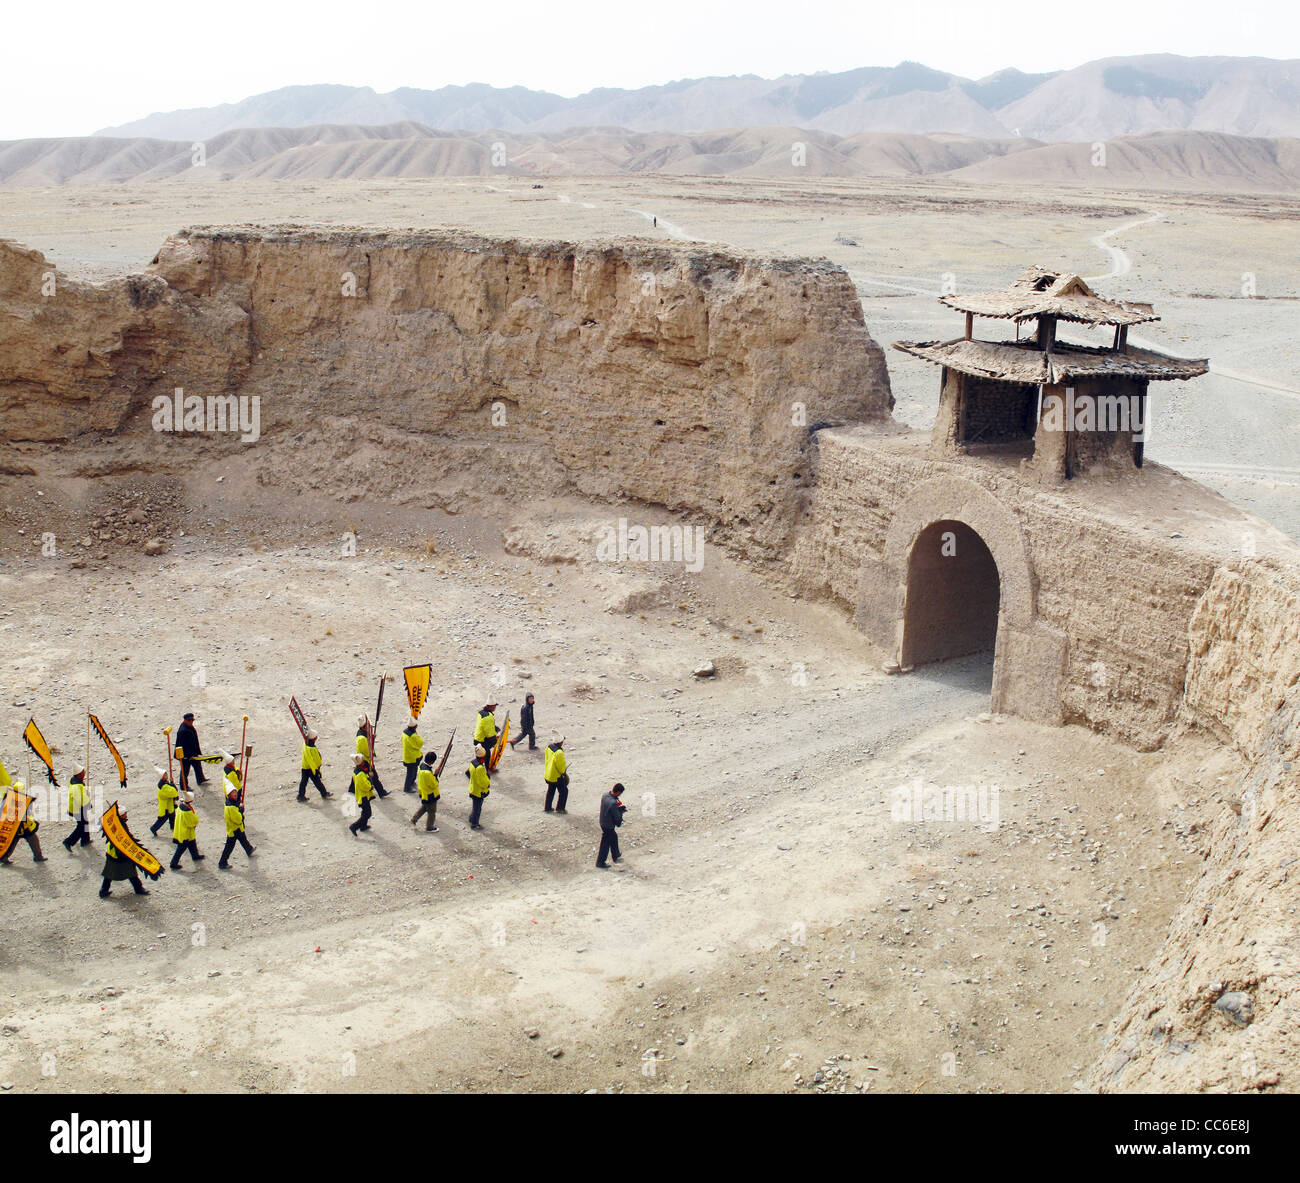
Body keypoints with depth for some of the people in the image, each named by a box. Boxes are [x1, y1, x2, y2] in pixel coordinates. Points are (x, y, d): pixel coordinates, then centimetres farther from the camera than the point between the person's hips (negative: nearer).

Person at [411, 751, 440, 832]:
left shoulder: (421, 766, -7)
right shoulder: (427, 772, -36)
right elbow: (434, 785, -27)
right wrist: (435, 776, -17)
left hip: (423, 793, 9)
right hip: (430, 795, -9)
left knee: (424, 807, 32)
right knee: (431, 811, 12)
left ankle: (414, 819, 40)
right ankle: (429, 828, 28)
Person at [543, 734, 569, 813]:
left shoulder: (548, 747, -5)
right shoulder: (559, 752, -28)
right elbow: (561, 765, -20)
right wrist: (564, 773, -6)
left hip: (548, 774, 8)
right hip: (556, 776, -8)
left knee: (550, 791, 23)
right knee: (564, 791, 9)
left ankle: (547, 808, 31)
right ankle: (560, 808, 14)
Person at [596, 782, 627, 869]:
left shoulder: (605, 795, -9)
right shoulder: (613, 803, -36)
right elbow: (617, 818, -28)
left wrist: (619, 808, -1)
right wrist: (621, 810, -9)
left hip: (603, 822, 9)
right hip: (608, 826, -9)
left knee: (614, 837, 29)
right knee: (605, 844, 11)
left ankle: (616, 856, 49)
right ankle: (600, 862, 29)